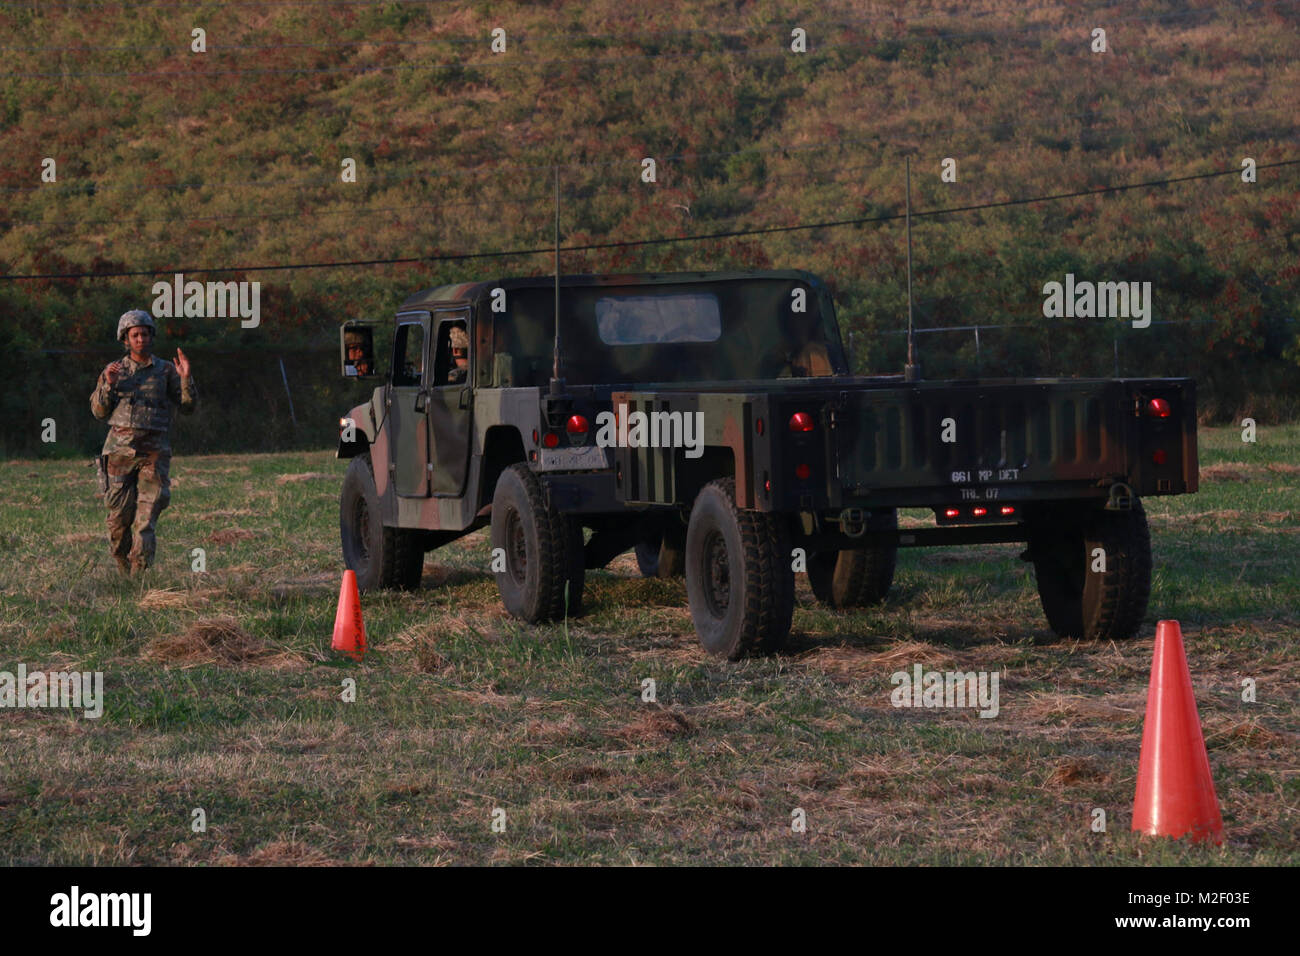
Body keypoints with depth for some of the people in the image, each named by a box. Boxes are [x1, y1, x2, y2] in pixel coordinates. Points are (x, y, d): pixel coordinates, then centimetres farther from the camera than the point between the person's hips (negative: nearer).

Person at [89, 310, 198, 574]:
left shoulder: (165, 371, 8)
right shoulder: (114, 370, 11)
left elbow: (187, 407, 5)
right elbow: (99, 411, 8)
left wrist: (186, 379, -11)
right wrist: (109, 385, -8)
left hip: (153, 452, -1)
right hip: (120, 449, 1)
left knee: (145, 520, -11)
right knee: (119, 517, 1)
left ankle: (139, 572, -13)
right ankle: (122, 566, 21)